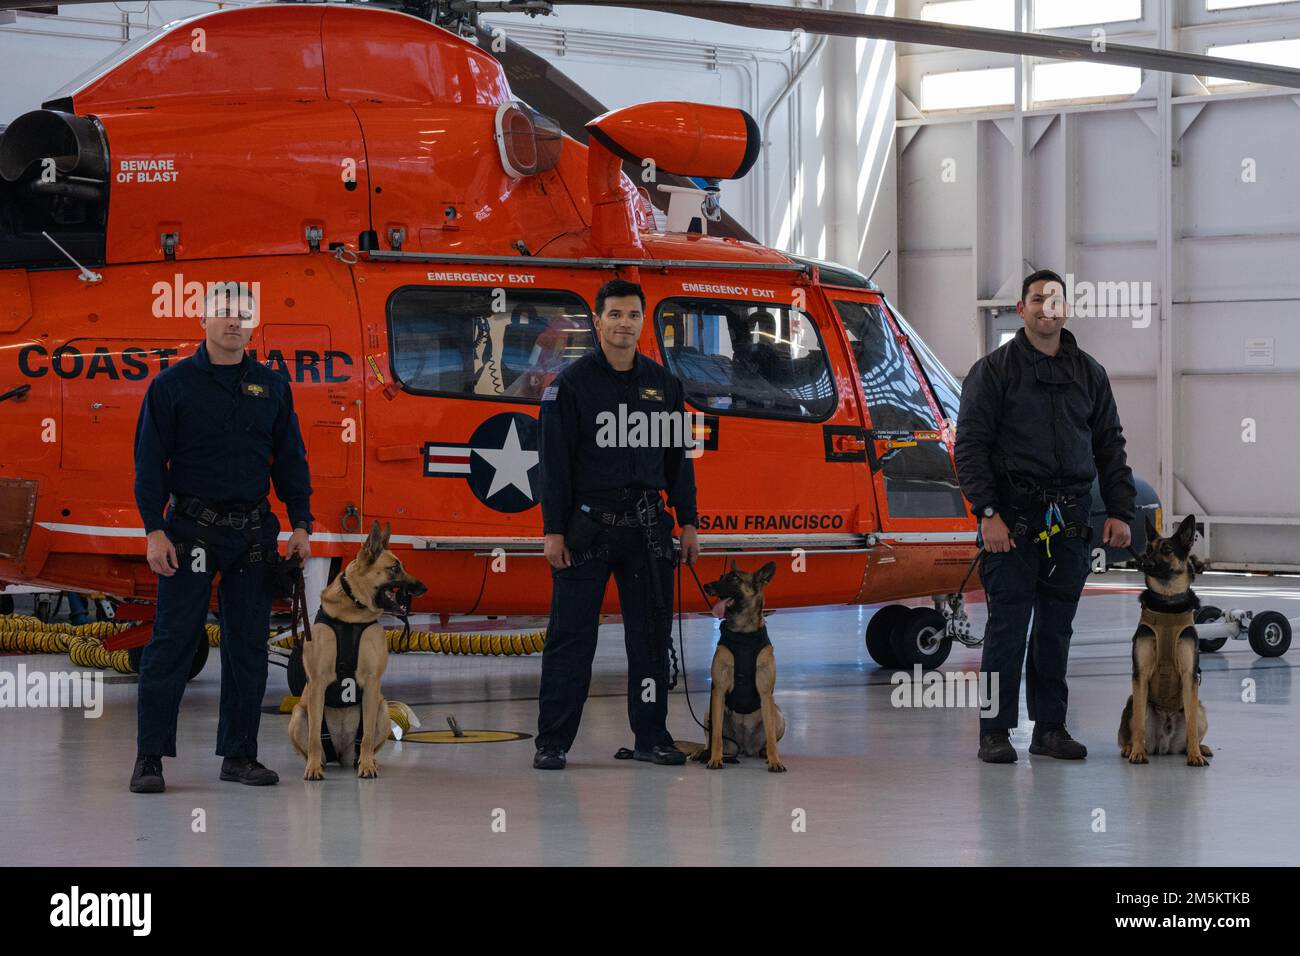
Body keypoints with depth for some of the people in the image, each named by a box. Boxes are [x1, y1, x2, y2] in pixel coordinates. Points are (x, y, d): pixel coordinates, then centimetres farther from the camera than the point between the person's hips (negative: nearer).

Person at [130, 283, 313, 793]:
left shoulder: (272, 387, 10)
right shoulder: (173, 385, 0)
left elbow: (290, 459, 13)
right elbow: (150, 460, -2)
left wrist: (300, 525, 5)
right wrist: (154, 530, -10)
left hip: (252, 534, 4)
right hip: (190, 531, -4)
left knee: (248, 645, 6)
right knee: (172, 640, -5)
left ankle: (239, 753, 13)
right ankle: (150, 756, -2)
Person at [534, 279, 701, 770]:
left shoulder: (662, 383, 10)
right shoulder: (571, 384, -2)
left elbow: (678, 457, 14)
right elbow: (555, 461, -5)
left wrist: (688, 523, 9)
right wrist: (554, 531, -10)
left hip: (647, 526, 4)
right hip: (587, 526, -4)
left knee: (651, 633, 6)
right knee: (571, 636, -2)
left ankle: (651, 737, 14)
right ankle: (552, 742, 2)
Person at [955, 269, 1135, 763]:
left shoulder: (1089, 374, 13)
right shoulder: (994, 370, 0)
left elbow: (1109, 446, 16)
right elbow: (970, 445, -5)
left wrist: (1119, 510, 6)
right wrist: (988, 512, -14)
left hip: (1069, 520, 4)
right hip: (1012, 517, -4)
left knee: (1056, 628, 8)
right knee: (1009, 625, -5)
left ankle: (1050, 726, 14)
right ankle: (995, 731, 0)